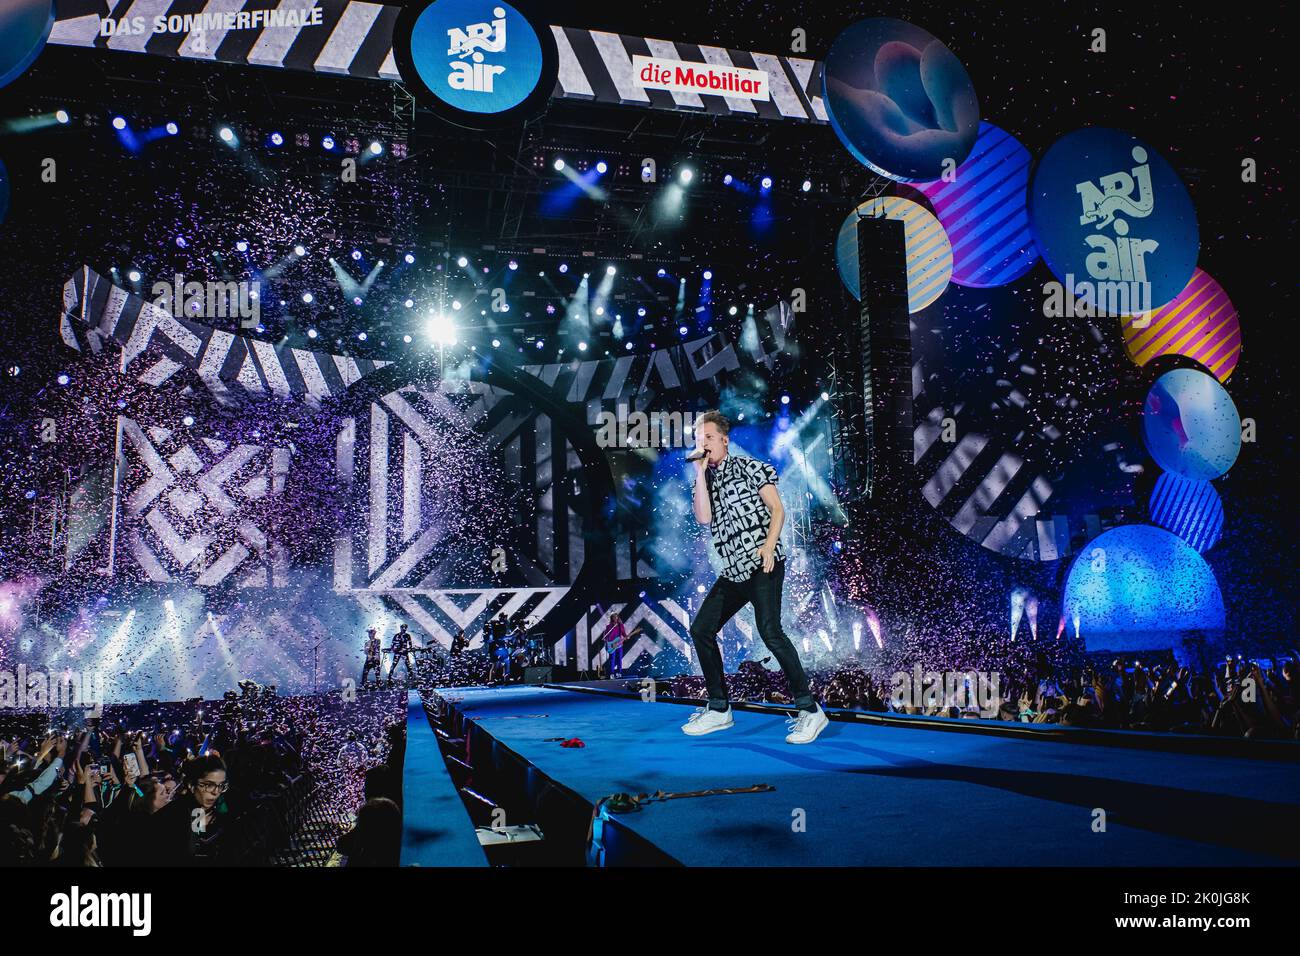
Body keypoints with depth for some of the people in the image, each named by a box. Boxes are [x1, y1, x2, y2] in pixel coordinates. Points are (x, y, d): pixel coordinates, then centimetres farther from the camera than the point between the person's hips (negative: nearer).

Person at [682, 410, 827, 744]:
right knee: (701, 629, 5)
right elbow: (703, 517, -3)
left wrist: (769, 545, -17)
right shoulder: (704, 482, 17)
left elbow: (777, 510, -2)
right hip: (733, 571, 7)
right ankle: (719, 709, 15)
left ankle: (810, 710, -13)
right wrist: (700, 473, -2)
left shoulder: (749, 467, 3)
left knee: (769, 631, -21)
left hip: (762, 565, -7)